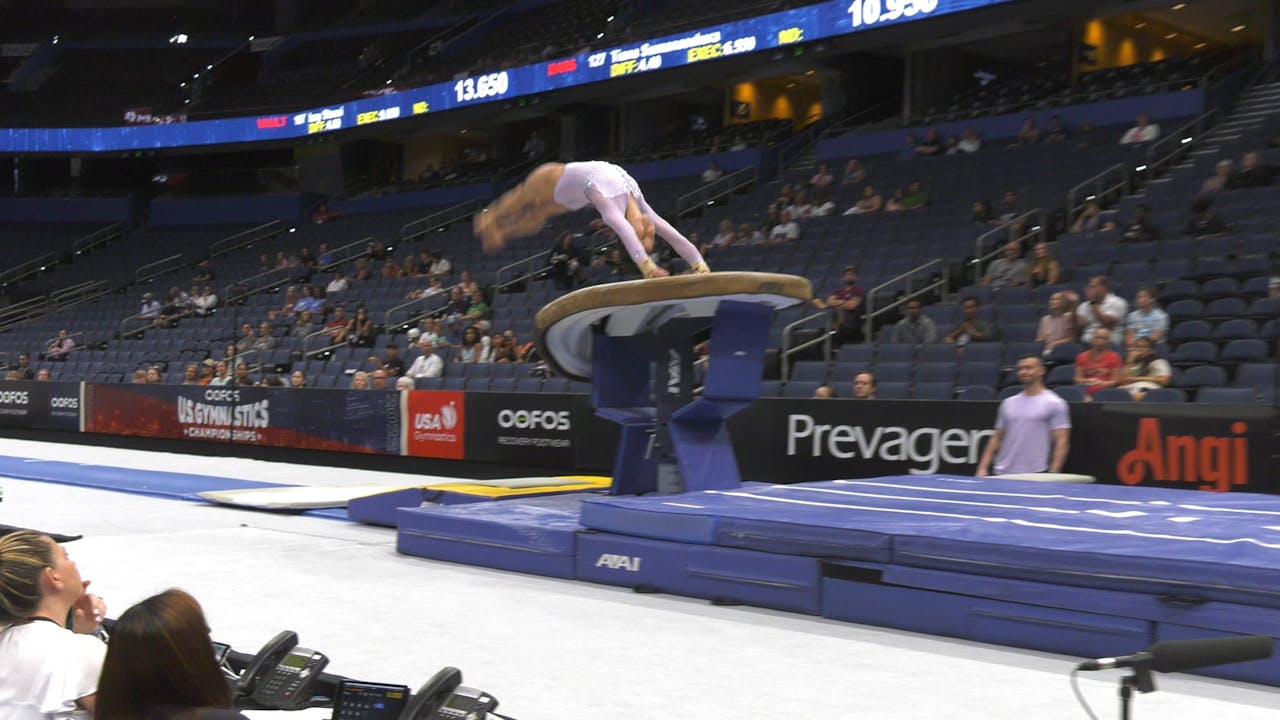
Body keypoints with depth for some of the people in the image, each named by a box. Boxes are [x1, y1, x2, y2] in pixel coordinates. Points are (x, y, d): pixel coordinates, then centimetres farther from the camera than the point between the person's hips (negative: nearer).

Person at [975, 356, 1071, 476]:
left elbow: (1062, 442, -6)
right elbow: (996, 439, 16)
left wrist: (1053, 475, -16)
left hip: (1035, 476, -4)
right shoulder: (1008, 403, 13)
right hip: (1003, 475, 5)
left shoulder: (1054, 403, -2)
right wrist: (983, 468, 7)